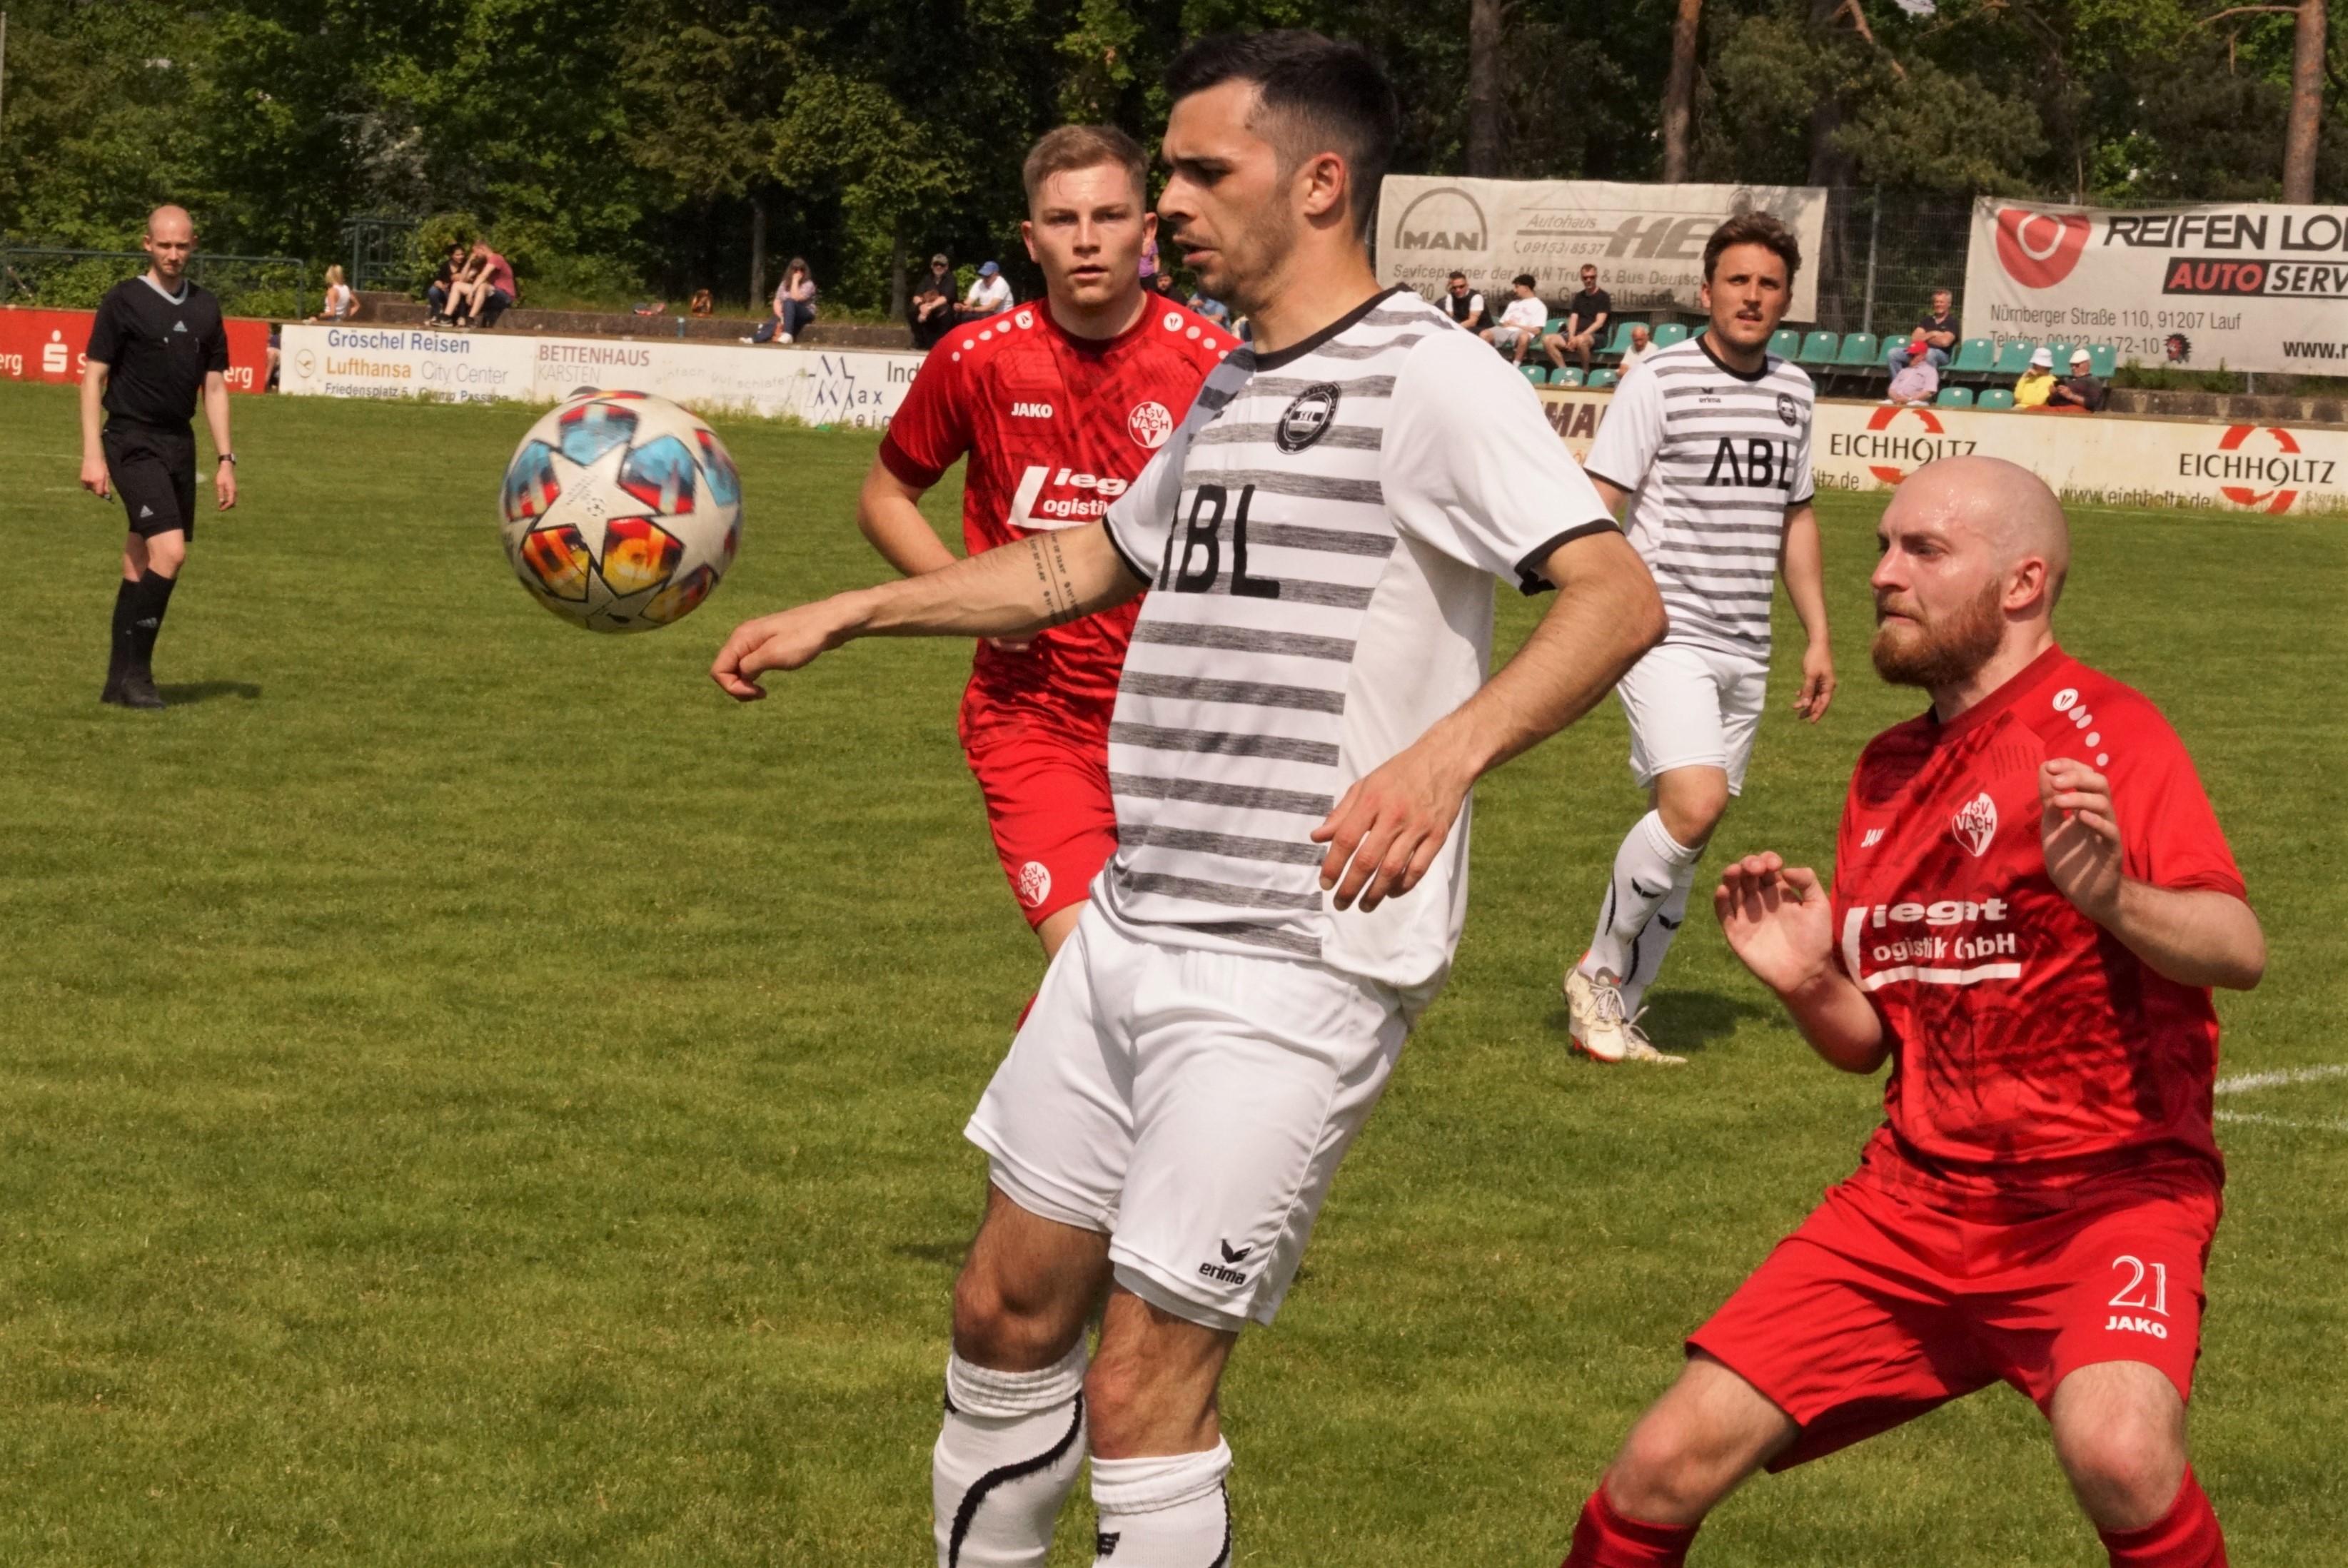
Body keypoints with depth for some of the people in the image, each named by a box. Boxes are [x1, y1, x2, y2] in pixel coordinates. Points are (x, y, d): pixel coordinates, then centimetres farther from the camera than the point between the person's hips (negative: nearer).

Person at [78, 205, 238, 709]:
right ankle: (135, 673, -9)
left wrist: (225, 460, 10)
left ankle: (121, 680, 14)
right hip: (133, 441, -6)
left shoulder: (205, 307, 10)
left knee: (142, 563, 8)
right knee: (170, 552, -18)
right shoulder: (123, 301, -6)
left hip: (179, 442, 6)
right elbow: (93, 377, -5)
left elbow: (215, 386, 15)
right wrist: (92, 455, -12)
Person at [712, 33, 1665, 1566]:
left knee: (1140, 1390, -7)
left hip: (1296, 969, -9)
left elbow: (1619, 597, -23)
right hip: (1132, 927, 9)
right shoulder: (1229, 389, 16)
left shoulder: (1428, 378, -12)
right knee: (1009, 1311, 16)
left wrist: (1447, 752, -39)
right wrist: (841, 617, 31)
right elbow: (1089, 562, 33)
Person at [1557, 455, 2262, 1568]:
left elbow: (2238, 950, -22)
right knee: (1664, 1468, -4)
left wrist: (2111, 900, -42)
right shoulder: (1887, 772, 13)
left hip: (2106, 1193, -6)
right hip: (1916, 1196, 6)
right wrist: (1807, 985, -3)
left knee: (2118, 1454, -34)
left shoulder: (2099, 730, -9)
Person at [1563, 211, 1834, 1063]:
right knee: (1694, 804, -22)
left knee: (1685, 840, 6)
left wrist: (1819, 638, 20)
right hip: (1665, 632, -6)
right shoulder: (1659, 379, -6)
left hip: (1743, 647, 6)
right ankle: (1598, 971, -3)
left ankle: (1616, 1014, 14)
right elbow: (1597, 506, -8)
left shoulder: (1793, 391, 13)